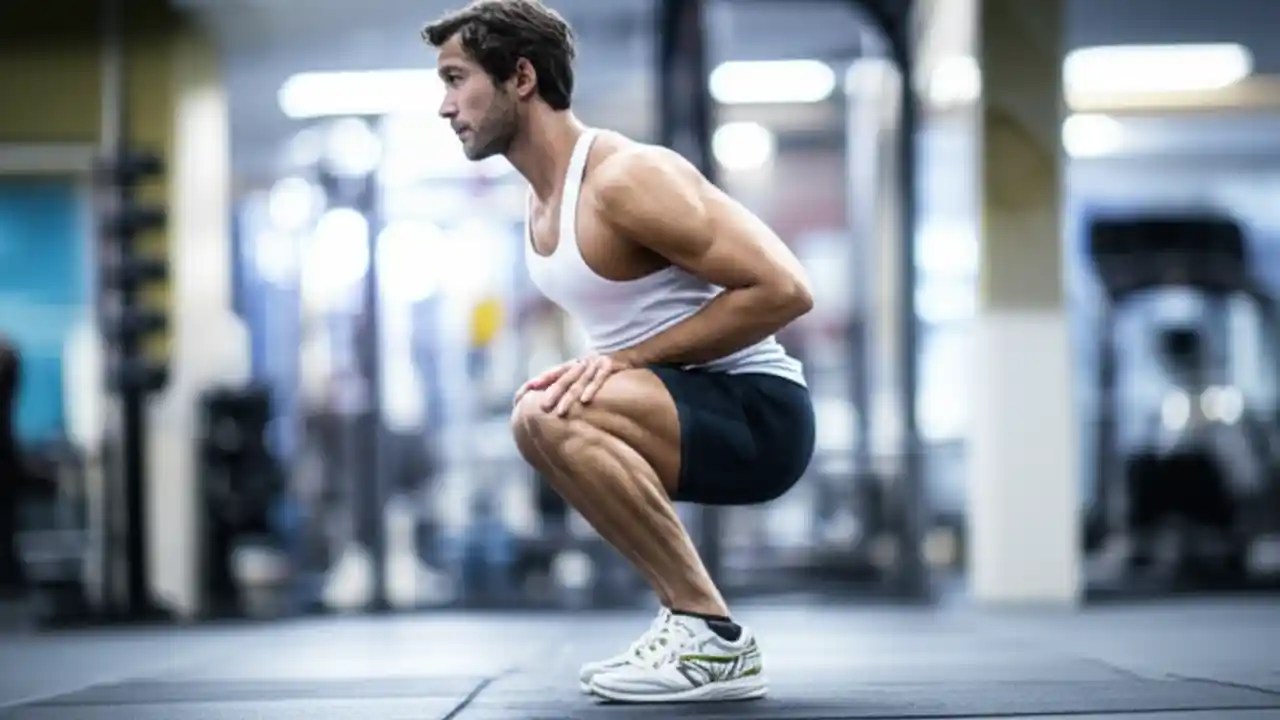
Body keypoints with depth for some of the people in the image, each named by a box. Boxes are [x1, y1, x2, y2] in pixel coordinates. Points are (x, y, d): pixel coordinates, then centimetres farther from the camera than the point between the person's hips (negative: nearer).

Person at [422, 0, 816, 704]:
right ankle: (694, 621, 14)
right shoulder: (541, 201, 11)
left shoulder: (624, 177, -19)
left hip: (759, 413, -10)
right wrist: (599, 367, 3)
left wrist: (630, 359, -20)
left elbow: (783, 289, -23)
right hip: (701, 418, 10)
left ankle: (712, 639, -16)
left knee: (550, 415, -28)